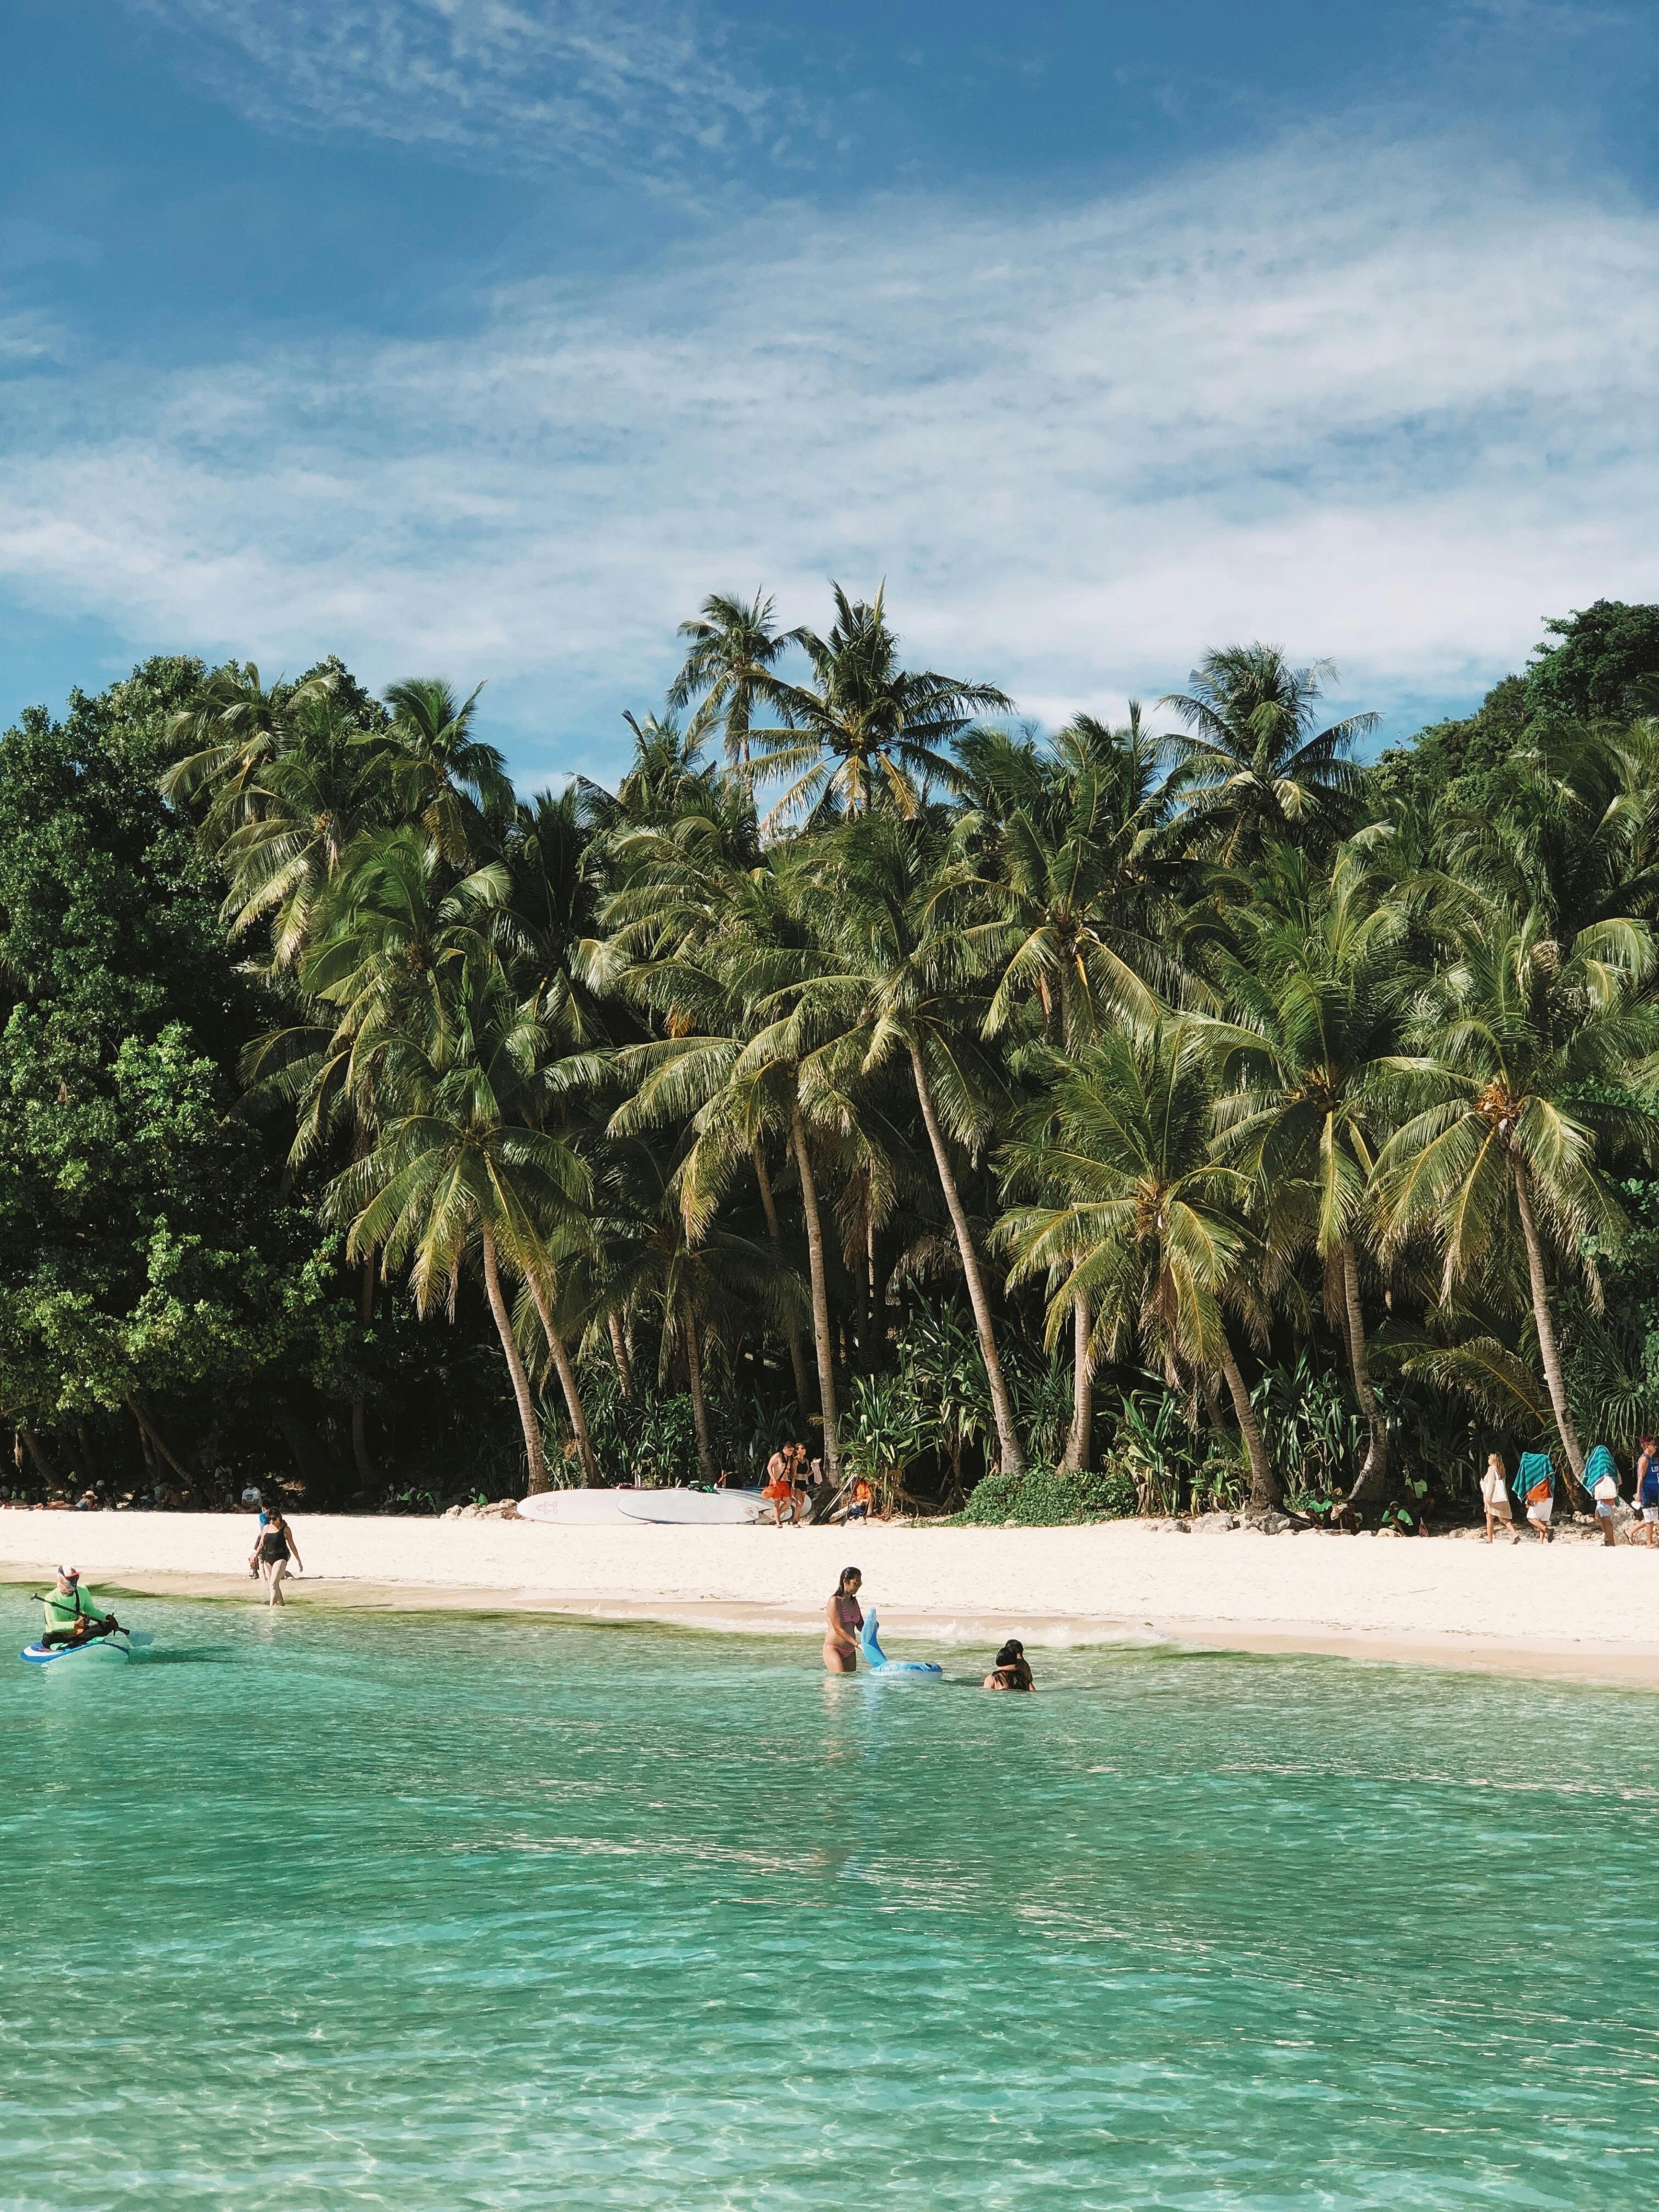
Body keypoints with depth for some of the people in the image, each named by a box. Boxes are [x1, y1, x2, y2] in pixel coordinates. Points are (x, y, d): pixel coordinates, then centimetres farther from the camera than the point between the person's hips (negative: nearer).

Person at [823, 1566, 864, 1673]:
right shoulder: (835, 1601, -10)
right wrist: (858, 1644, -24)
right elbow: (839, 1629, -17)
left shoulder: (854, 1601, 15)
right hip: (833, 1648, -8)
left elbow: (860, 1626, 18)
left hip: (850, 1651, 8)